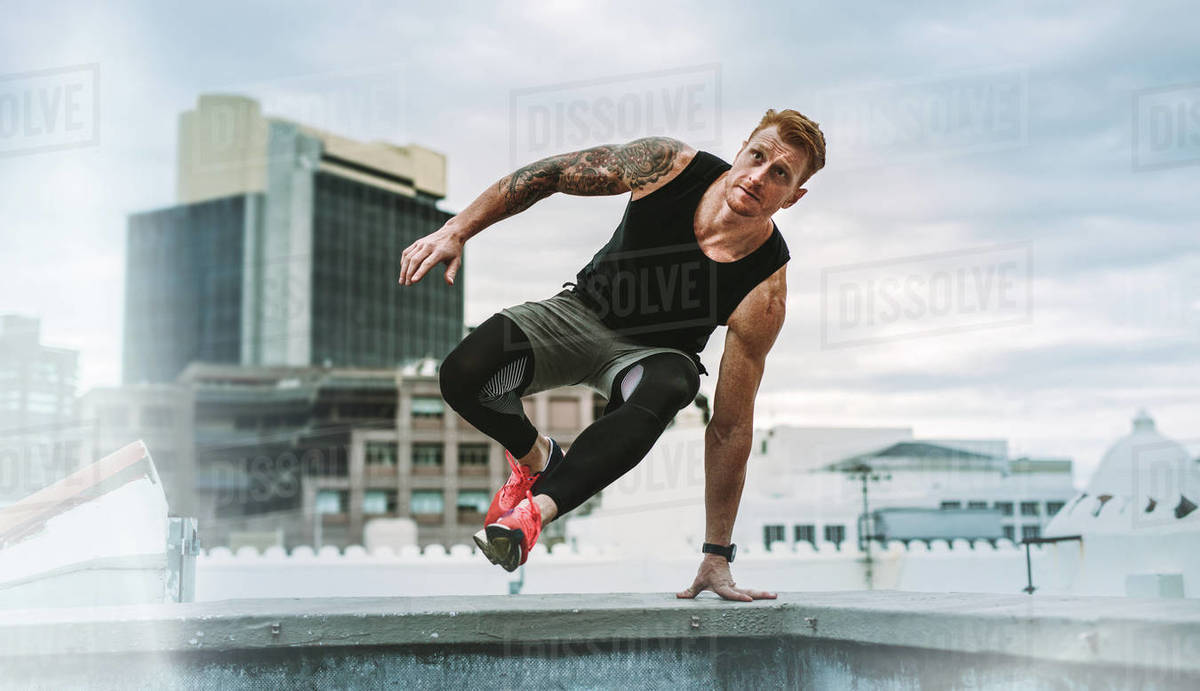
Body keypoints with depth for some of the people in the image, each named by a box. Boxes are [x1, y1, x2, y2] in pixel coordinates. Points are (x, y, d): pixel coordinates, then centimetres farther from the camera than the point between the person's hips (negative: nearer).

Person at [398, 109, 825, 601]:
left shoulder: (765, 290, -28)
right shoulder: (668, 165, -24)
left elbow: (730, 427, -24)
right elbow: (549, 174, -12)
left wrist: (716, 556, -23)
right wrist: (456, 231, -18)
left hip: (656, 352, -2)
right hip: (582, 313, 2)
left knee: (666, 391, -40)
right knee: (463, 375, -23)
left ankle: (532, 512, -42)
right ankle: (536, 458, 10)